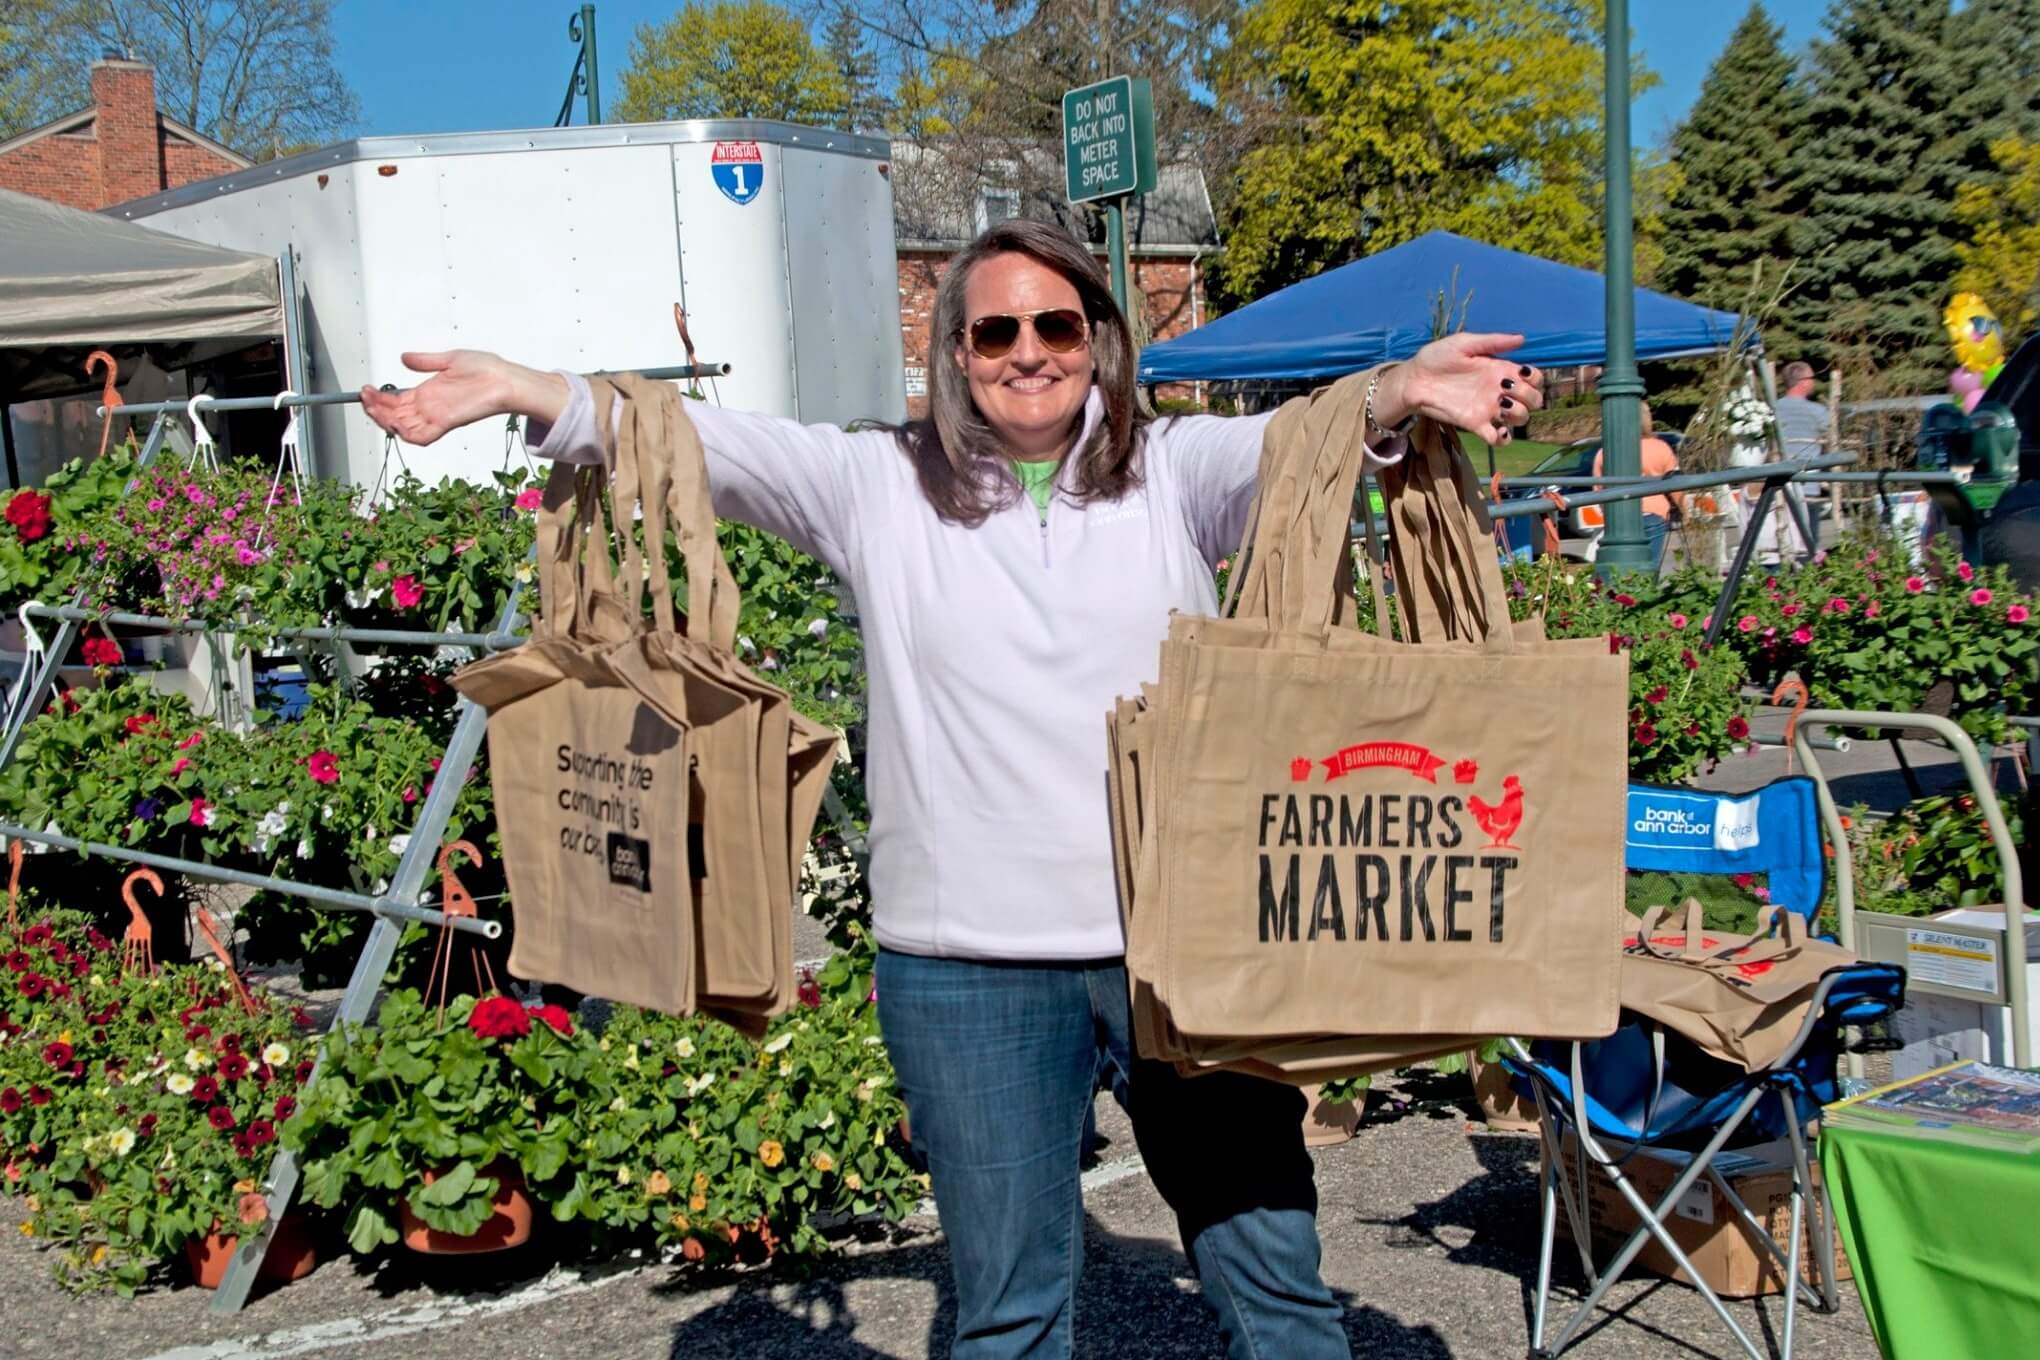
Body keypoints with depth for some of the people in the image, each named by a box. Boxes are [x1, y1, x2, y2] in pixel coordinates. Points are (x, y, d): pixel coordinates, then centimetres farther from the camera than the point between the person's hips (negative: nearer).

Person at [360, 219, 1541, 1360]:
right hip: (970, 969, 0)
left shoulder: (1172, 473, 4)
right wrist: (525, 390, -13)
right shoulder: (882, 489, 5)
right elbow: (706, 439, -1)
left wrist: (1399, 393, -35)